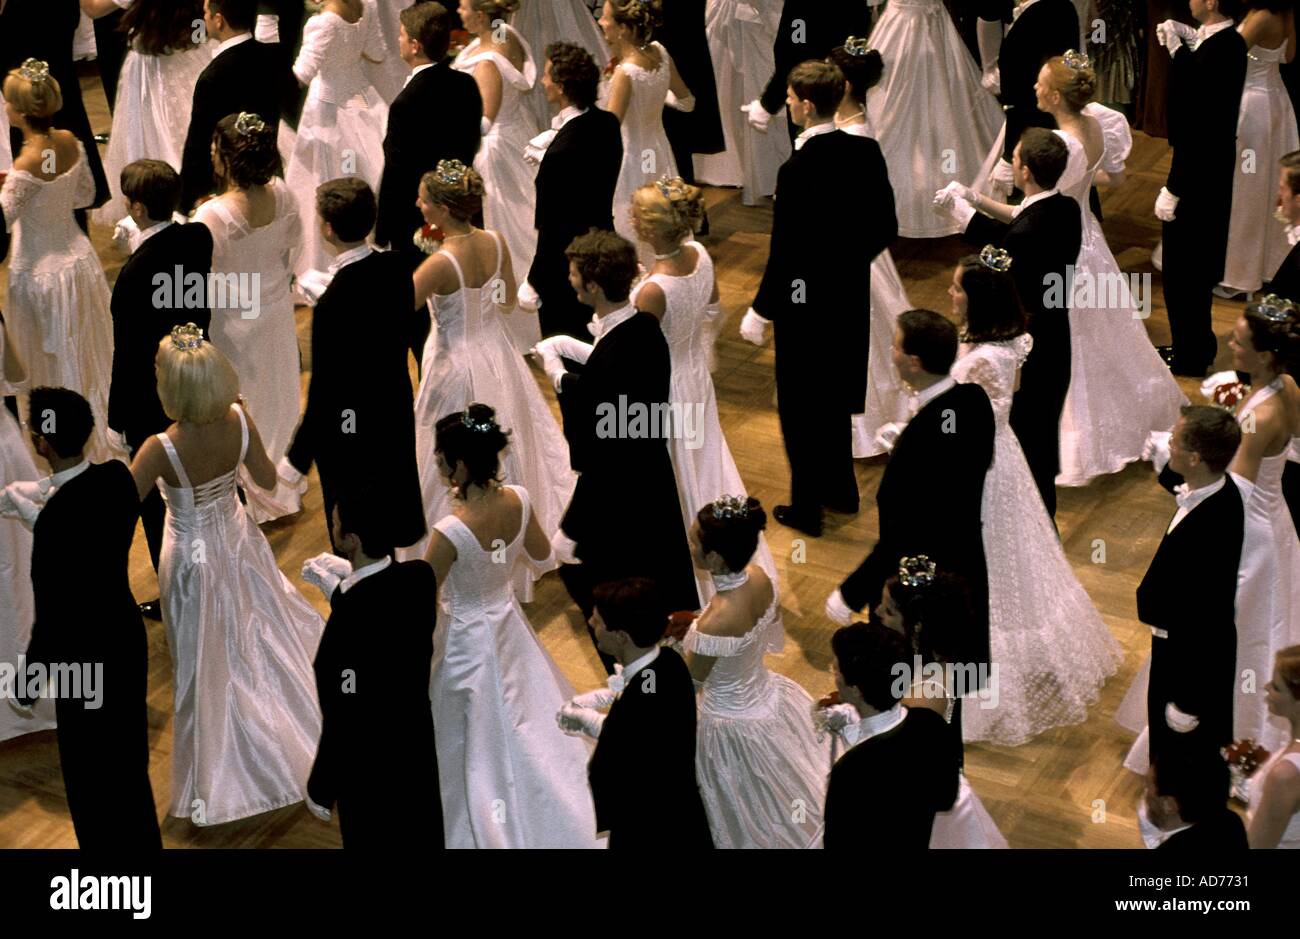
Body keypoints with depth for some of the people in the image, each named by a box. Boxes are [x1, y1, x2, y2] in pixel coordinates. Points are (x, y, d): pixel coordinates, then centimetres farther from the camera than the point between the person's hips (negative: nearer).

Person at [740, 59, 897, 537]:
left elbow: (785, 252, -20)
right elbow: (886, 227, 3)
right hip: (852, 298, 7)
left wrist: (761, 311, -9)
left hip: (805, 304, -7)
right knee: (835, 397, 24)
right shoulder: (867, 152, -5)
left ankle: (806, 507, 18)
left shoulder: (798, 169, -24)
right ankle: (841, 489, 38)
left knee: (800, 407, 9)